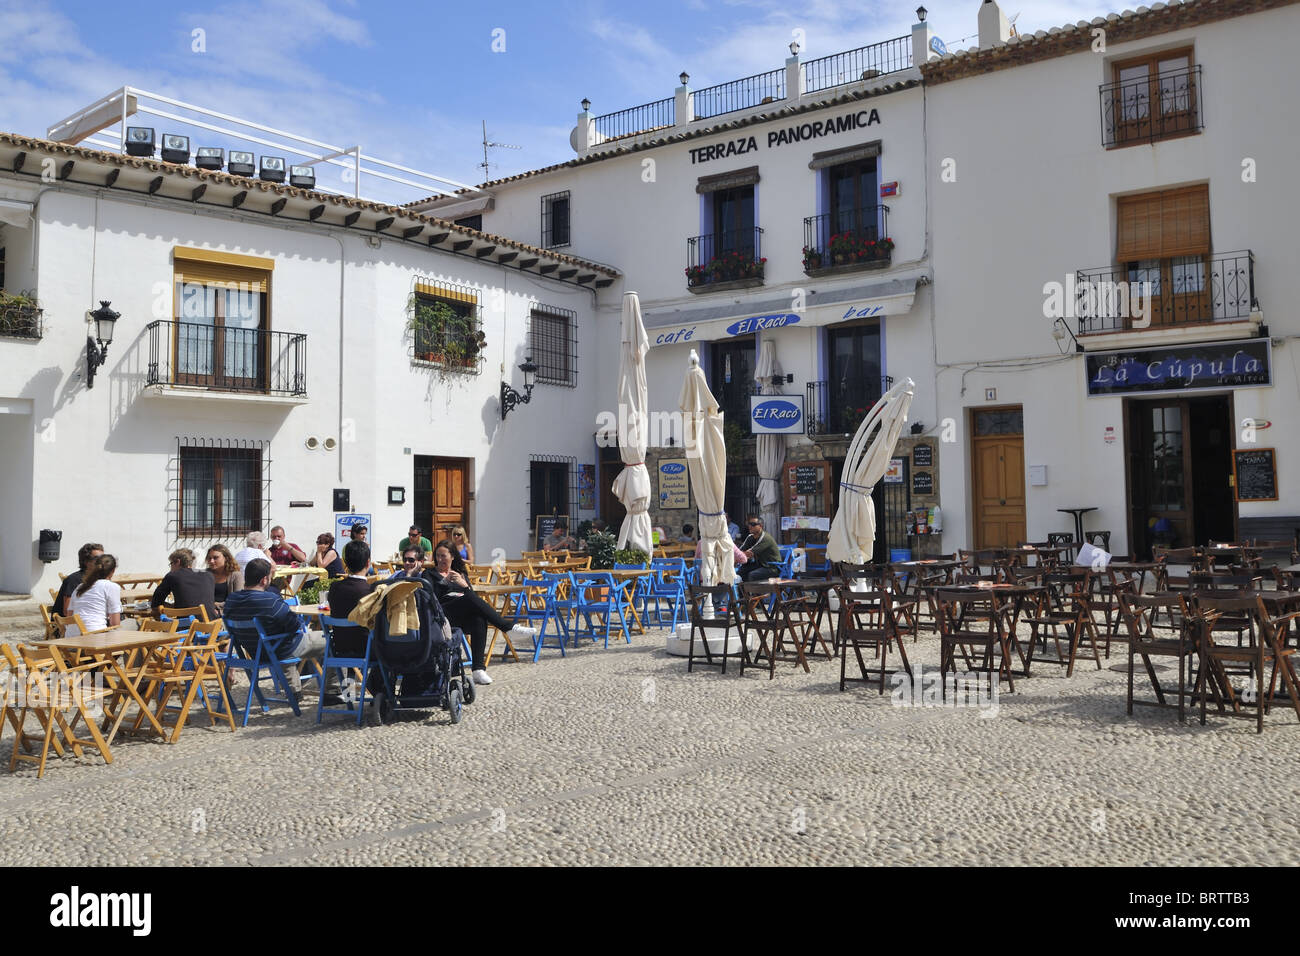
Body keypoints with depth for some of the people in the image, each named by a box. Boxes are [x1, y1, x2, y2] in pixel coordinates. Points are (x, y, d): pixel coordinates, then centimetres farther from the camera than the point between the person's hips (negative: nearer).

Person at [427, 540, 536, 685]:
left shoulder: (460, 574, 29)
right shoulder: (430, 574, 20)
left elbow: (473, 595, 13)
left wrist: (464, 585, -5)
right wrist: (445, 581, -6)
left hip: (463, 617, 3)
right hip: (442, 613, -3)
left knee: (479, 619, -35)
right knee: (471, 598, -33)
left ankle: (479, 669, -44)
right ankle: (509, 628, -35)